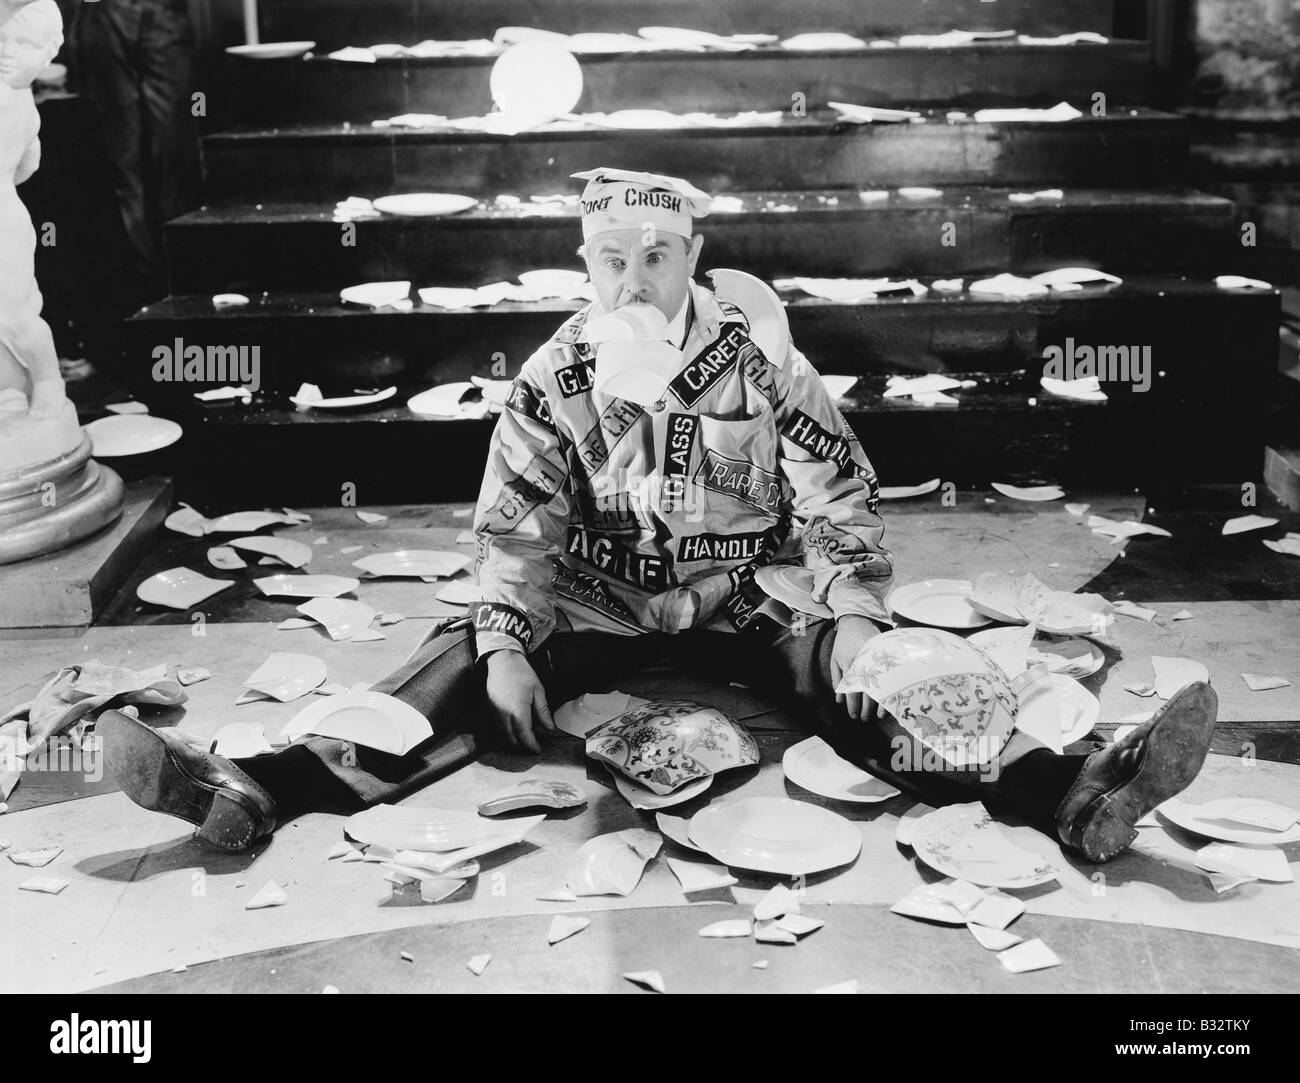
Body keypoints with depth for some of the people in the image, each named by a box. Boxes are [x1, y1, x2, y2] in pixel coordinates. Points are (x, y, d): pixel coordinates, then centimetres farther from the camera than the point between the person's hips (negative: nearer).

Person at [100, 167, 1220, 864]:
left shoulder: (758, 361, -9)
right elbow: (514, 520, -9)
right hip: (591, 607, 1)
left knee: (846, 679, -25)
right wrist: (505, 649, -21)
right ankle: (253, 791, -33)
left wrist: (856, 619, -20)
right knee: (459, 665, -21)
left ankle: (1067, 792, -36)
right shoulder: (555, 374, -6)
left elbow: (838, 493, -8)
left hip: (729, 607, -1)